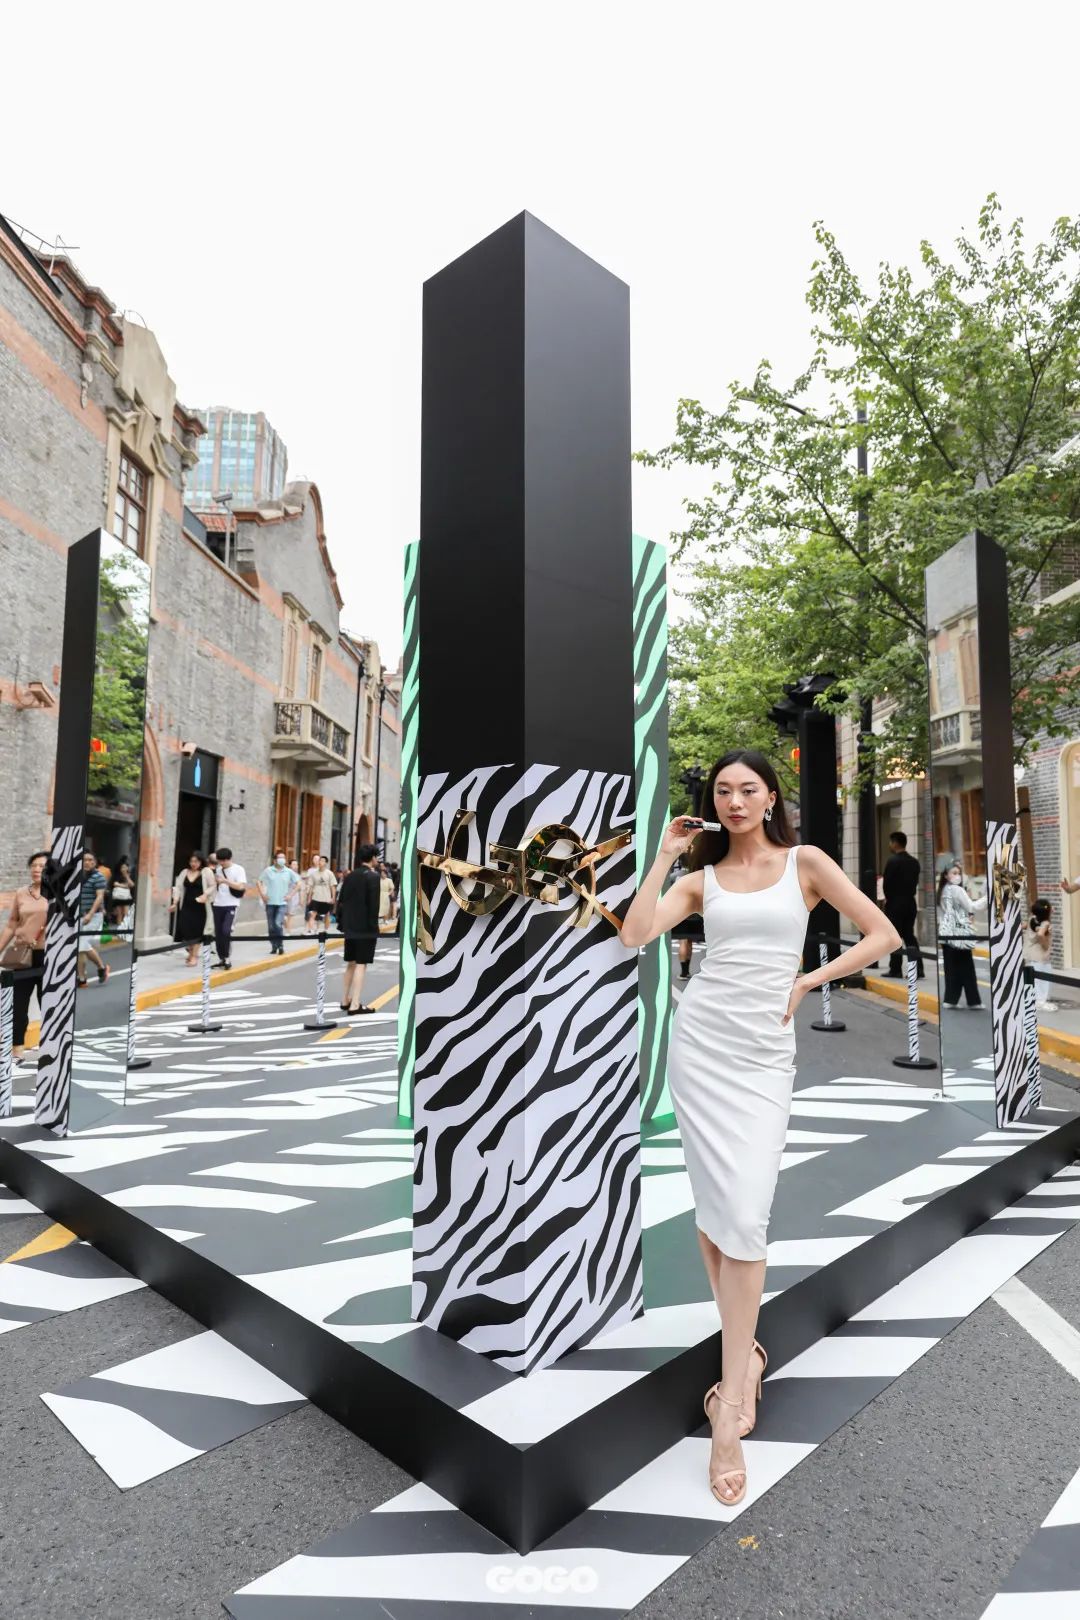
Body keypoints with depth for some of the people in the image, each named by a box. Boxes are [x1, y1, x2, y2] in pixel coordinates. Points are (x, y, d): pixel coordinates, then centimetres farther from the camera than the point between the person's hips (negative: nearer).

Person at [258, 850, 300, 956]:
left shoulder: (289, 872, 0)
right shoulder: (268, 870, 0)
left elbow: (298, 883, 7)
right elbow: (260, 882, 9)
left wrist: (290, 895, 1)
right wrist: (262, 894, 1)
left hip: (282, 903, -2)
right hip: (270, 902, 2)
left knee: (278, 924, -16)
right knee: (271, 927, 7)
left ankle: (281, 946, -4)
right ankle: (274, 947, 19)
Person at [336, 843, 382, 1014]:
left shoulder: (350, 876, 10)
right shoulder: (373, 876, -11)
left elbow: (341, 901, 10)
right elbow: (374, 904, -16)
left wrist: (341, 922, 15)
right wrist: (374, 926, -11)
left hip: (350, 927, 7)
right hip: (365, 928, -7)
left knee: (351, 964, 16)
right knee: (361, 965, -5)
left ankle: (346, 1001, 23)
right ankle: (355, 1005, -6)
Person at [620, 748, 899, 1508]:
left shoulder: (805, 862, 3)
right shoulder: (701, 876, 8)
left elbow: (884, 935, 0)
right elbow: (635, 935, -6)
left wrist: (807, 980, -3)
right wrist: (665, 854, -1)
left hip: (765, 1049, -2)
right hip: (700, 1040, 2)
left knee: (744, 1210, -7)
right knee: (713, 1201, 7)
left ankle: (732, 1398, 3)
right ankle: (745, 1350, 27)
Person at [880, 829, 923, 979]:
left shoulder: (892, 860, -13)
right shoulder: (914, 862, 7)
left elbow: (887, 883, -11)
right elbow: (915, 883, 8)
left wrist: (888, 899, 4)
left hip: (895, 903, -6)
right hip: (910, 902, 6)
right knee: (909, 936, 11)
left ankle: (896, 970, 3)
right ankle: (918, 969, 6)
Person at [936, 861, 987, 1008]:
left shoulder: (942, 891, 13)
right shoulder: (957, 890, -11)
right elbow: (972, 907, -14)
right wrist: (987, 897, -12)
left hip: (947, 933, 7)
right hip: (958, 933, -7)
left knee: (951, 966, 8)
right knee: (966, 967, 1)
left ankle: (950, 999, 7)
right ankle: (973, 1000, 8)